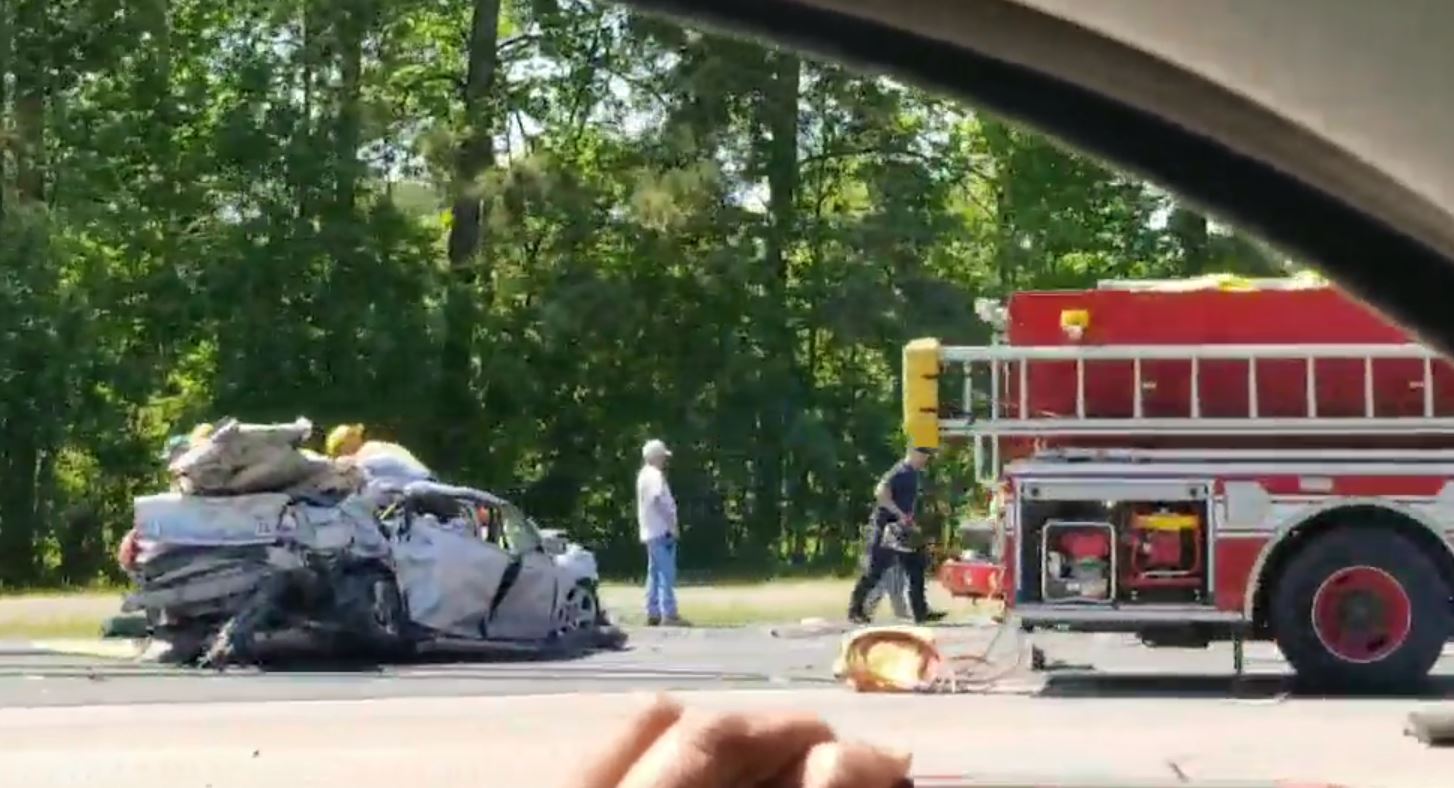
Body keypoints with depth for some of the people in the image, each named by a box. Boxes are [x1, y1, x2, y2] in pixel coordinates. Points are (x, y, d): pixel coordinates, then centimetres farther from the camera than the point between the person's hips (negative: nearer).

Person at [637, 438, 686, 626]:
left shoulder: (644, 475, 18)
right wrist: (672, 524, -20)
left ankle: (653, 613, 12)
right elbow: (658, 500, -24)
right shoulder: (655, 475, -12)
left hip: (650, 532, 10)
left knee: (655, 573, 12)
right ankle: (669, 613, -13)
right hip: (662, 531, -10)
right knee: (666, 573, -10)